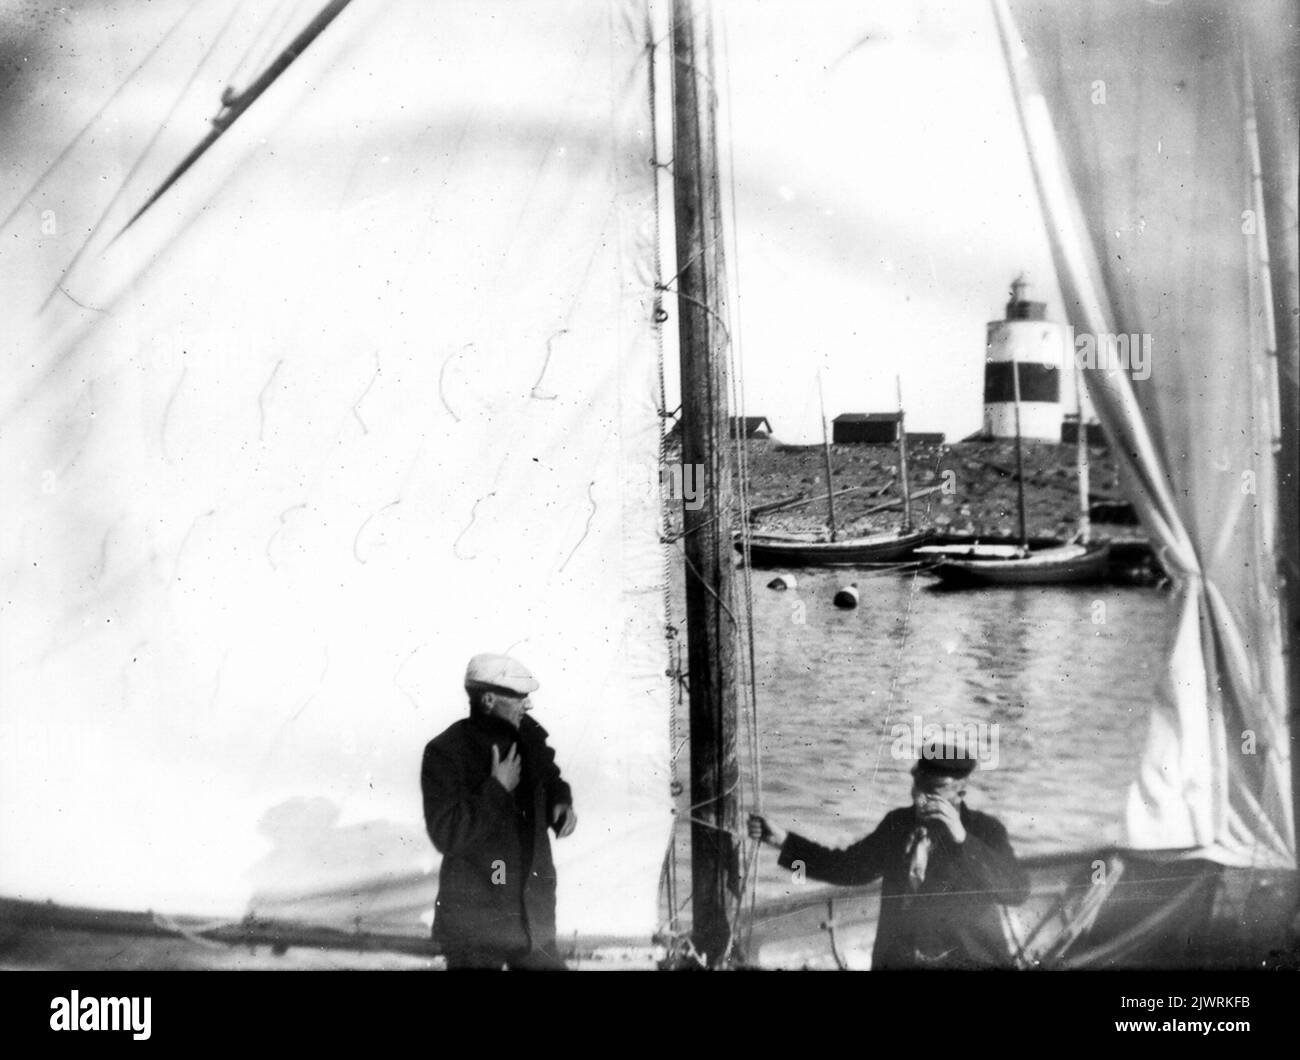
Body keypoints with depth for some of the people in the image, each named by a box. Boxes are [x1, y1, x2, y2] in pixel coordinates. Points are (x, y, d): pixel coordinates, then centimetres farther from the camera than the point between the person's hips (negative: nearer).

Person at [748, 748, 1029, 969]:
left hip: (970, 961, -3)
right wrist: (782, 839, 3)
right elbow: (849, 867, 10)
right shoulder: (898, 822, 4)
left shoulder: (985, 830, -5)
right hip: (898, 960, 3)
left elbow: (1017, 892, -16)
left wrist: (962, 838, -24)